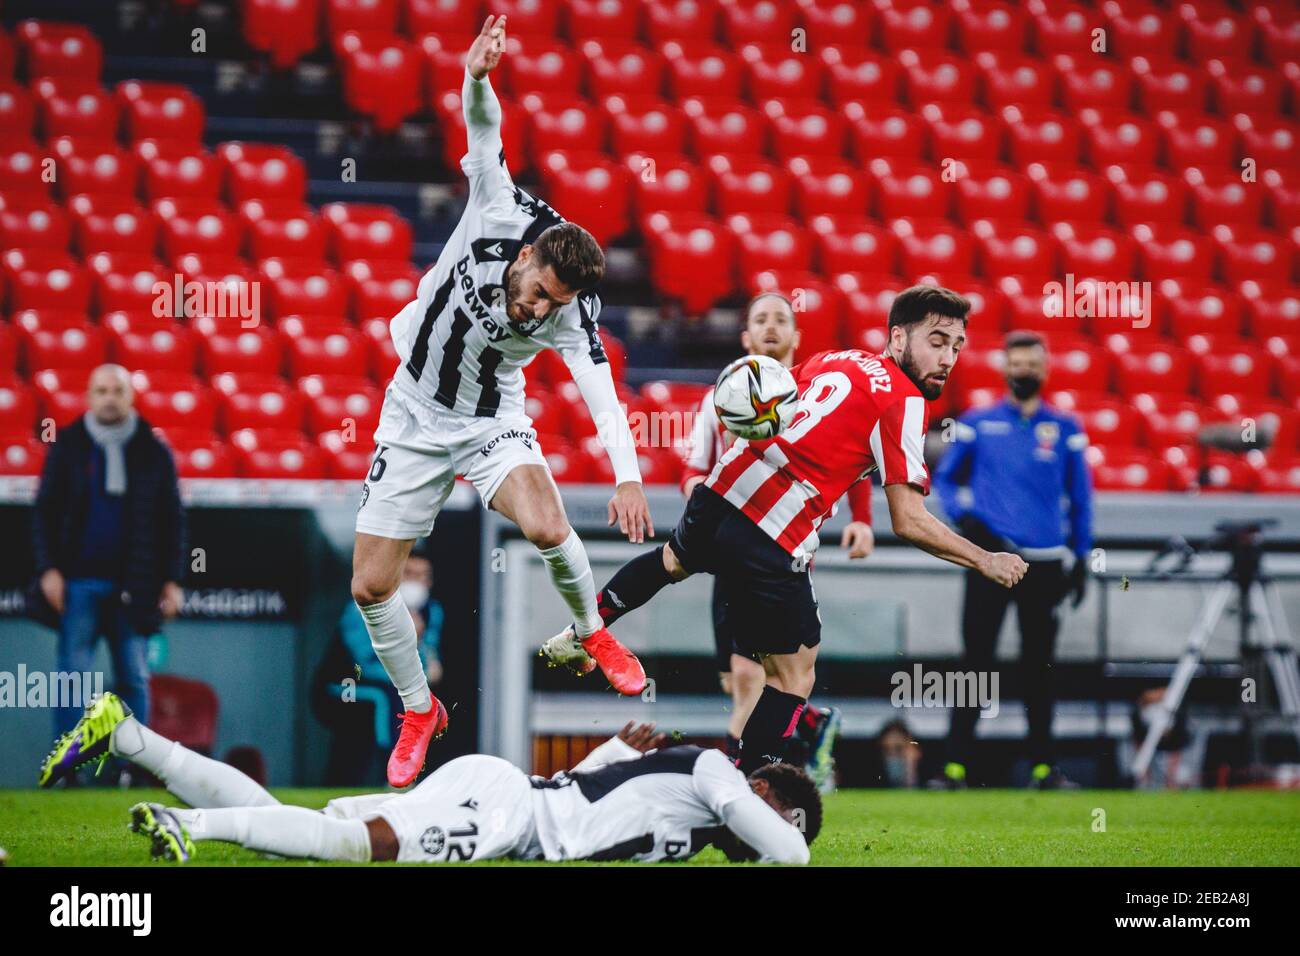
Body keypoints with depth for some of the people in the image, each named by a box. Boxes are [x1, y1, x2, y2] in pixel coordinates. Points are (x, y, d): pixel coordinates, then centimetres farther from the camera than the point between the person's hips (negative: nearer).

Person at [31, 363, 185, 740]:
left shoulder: (154, 452, 6)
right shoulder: (67, 446, 5)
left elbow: (172, 520, 9)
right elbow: (44, 511, 5)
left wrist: (172, 579, 3)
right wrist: (48, 569, -5)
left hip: (132, 586, 1)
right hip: (78, 582, -1)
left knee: (135, 680, 2)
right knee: (73, 678, -3)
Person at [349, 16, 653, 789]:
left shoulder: (571, 314, -23)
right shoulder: (500, 217, -22)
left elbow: (601, 390, -34)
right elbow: (485, 127, -24)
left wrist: (628, 473, -49)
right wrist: (478, 77, -43)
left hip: (493, 424, -2)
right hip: (415, 419, 2)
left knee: (546, 527, -31)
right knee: (371, 587, -1)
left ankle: (593, 631, 1)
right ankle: (419, 712, 23)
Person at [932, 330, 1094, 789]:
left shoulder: (1064, 429, 8)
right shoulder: (977, 424, 5)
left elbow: (1080, 496, 13)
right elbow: (945, 478, 12)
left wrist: (1080, 557, 8)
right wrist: (965, 516, -6)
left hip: (1046, 562, 1)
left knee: (1038, 666, 6)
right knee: (976, 660, -6)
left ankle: (1043, 765, 12)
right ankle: (955, 764, -7)